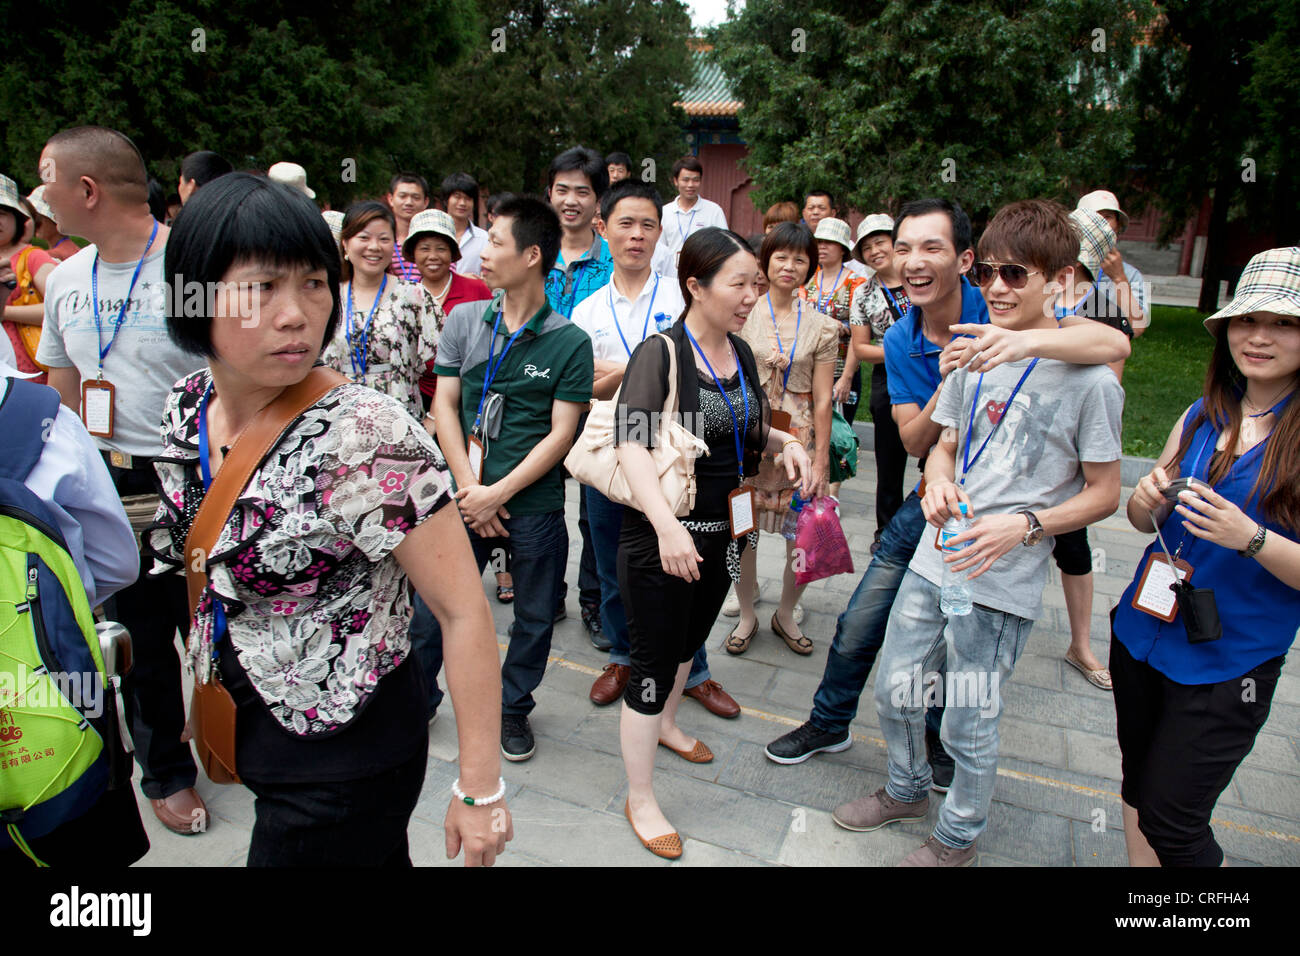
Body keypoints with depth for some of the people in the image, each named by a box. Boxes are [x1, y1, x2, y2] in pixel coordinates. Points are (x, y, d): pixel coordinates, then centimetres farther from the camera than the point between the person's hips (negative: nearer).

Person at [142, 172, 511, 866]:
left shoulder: (368, 435, -27)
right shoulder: (187, 408, -5)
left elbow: (463, 611, -23)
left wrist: (480, 789, -19)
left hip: (348, 759, -6)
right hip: (244, 727, 6)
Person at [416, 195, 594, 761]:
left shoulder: (569, 342, -6)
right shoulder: (463, 321, 3)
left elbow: (561, 433, -8)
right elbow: (444, 406, 2)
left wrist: (497, 493, -13)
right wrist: (469, 487, -8)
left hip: (535, 506, -1)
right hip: (465, 497, 2)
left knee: (534, 618, 12)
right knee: (434, 606, 9)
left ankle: (512, 708, 35)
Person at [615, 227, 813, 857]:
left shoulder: (740, 353, 5)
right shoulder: (660, 353, -17)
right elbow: (632, 445, -26)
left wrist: (786, 443, -1)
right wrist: (667, 525, -39)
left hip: (723, 531, 7)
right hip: (662, 538, -7)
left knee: (689, 639, 27)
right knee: (652, 664, 3)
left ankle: (665, 724, 54)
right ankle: (640, 800, 21)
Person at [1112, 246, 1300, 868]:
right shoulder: (1203, 415, 4)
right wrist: (1146, 502, -10)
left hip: (1228, 664, -5)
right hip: (1141, 635, 5)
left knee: (1171, 825, 2)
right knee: (1138, 788, 18)